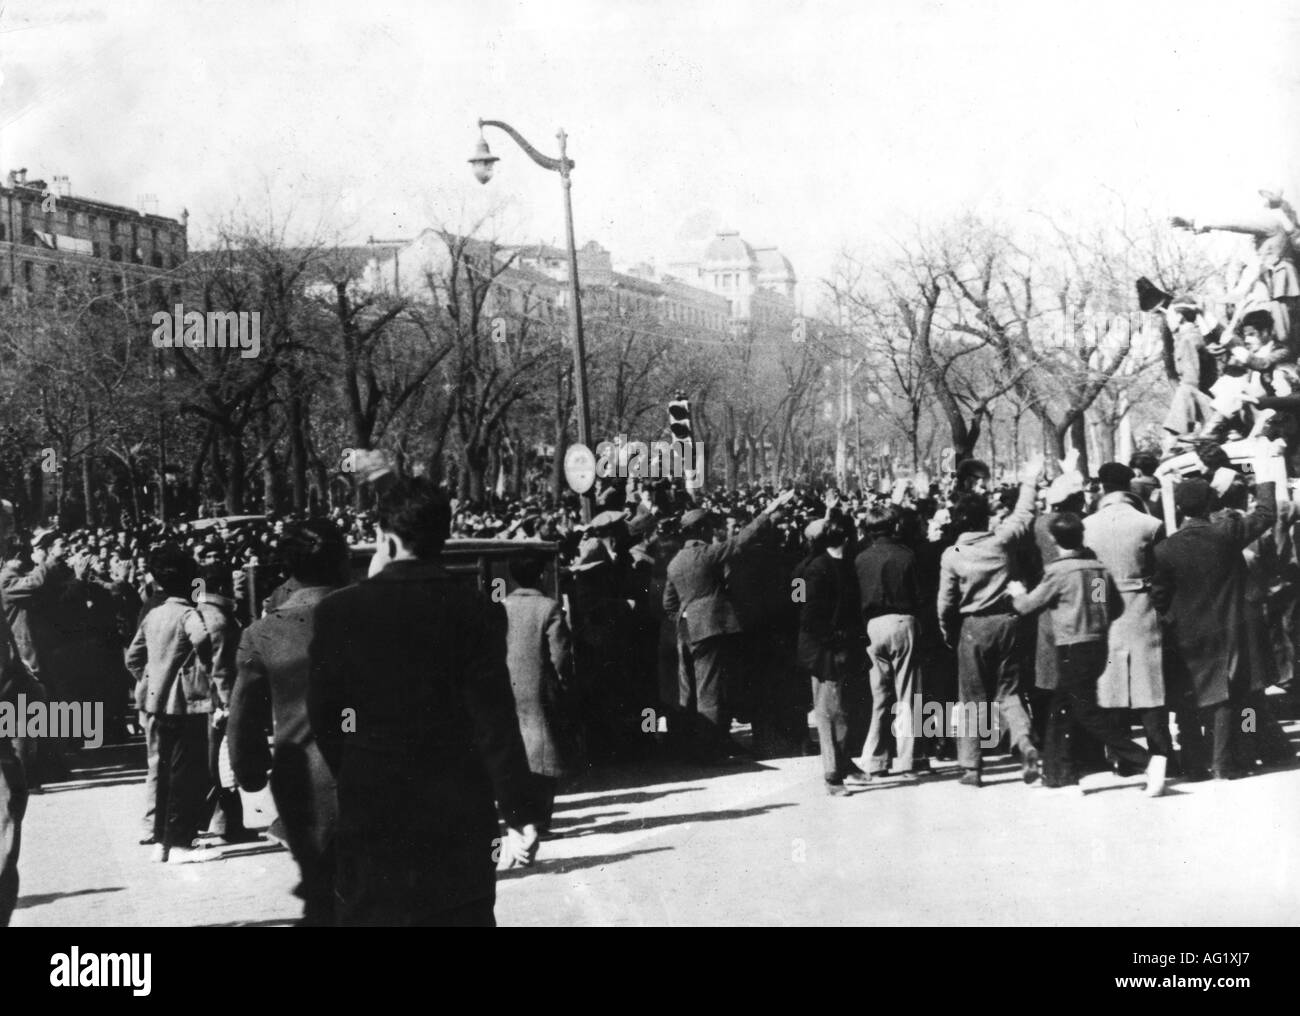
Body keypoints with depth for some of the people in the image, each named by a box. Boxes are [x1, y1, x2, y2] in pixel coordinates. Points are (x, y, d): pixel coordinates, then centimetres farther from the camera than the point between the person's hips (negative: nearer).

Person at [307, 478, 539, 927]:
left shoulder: (338, 611, -5)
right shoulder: (477, 613, -8)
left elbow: (322, 719, 0)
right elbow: (497, 725, -10)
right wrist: (520, 815, -6)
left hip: (369, 813, 0)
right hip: (460, 818, 0)